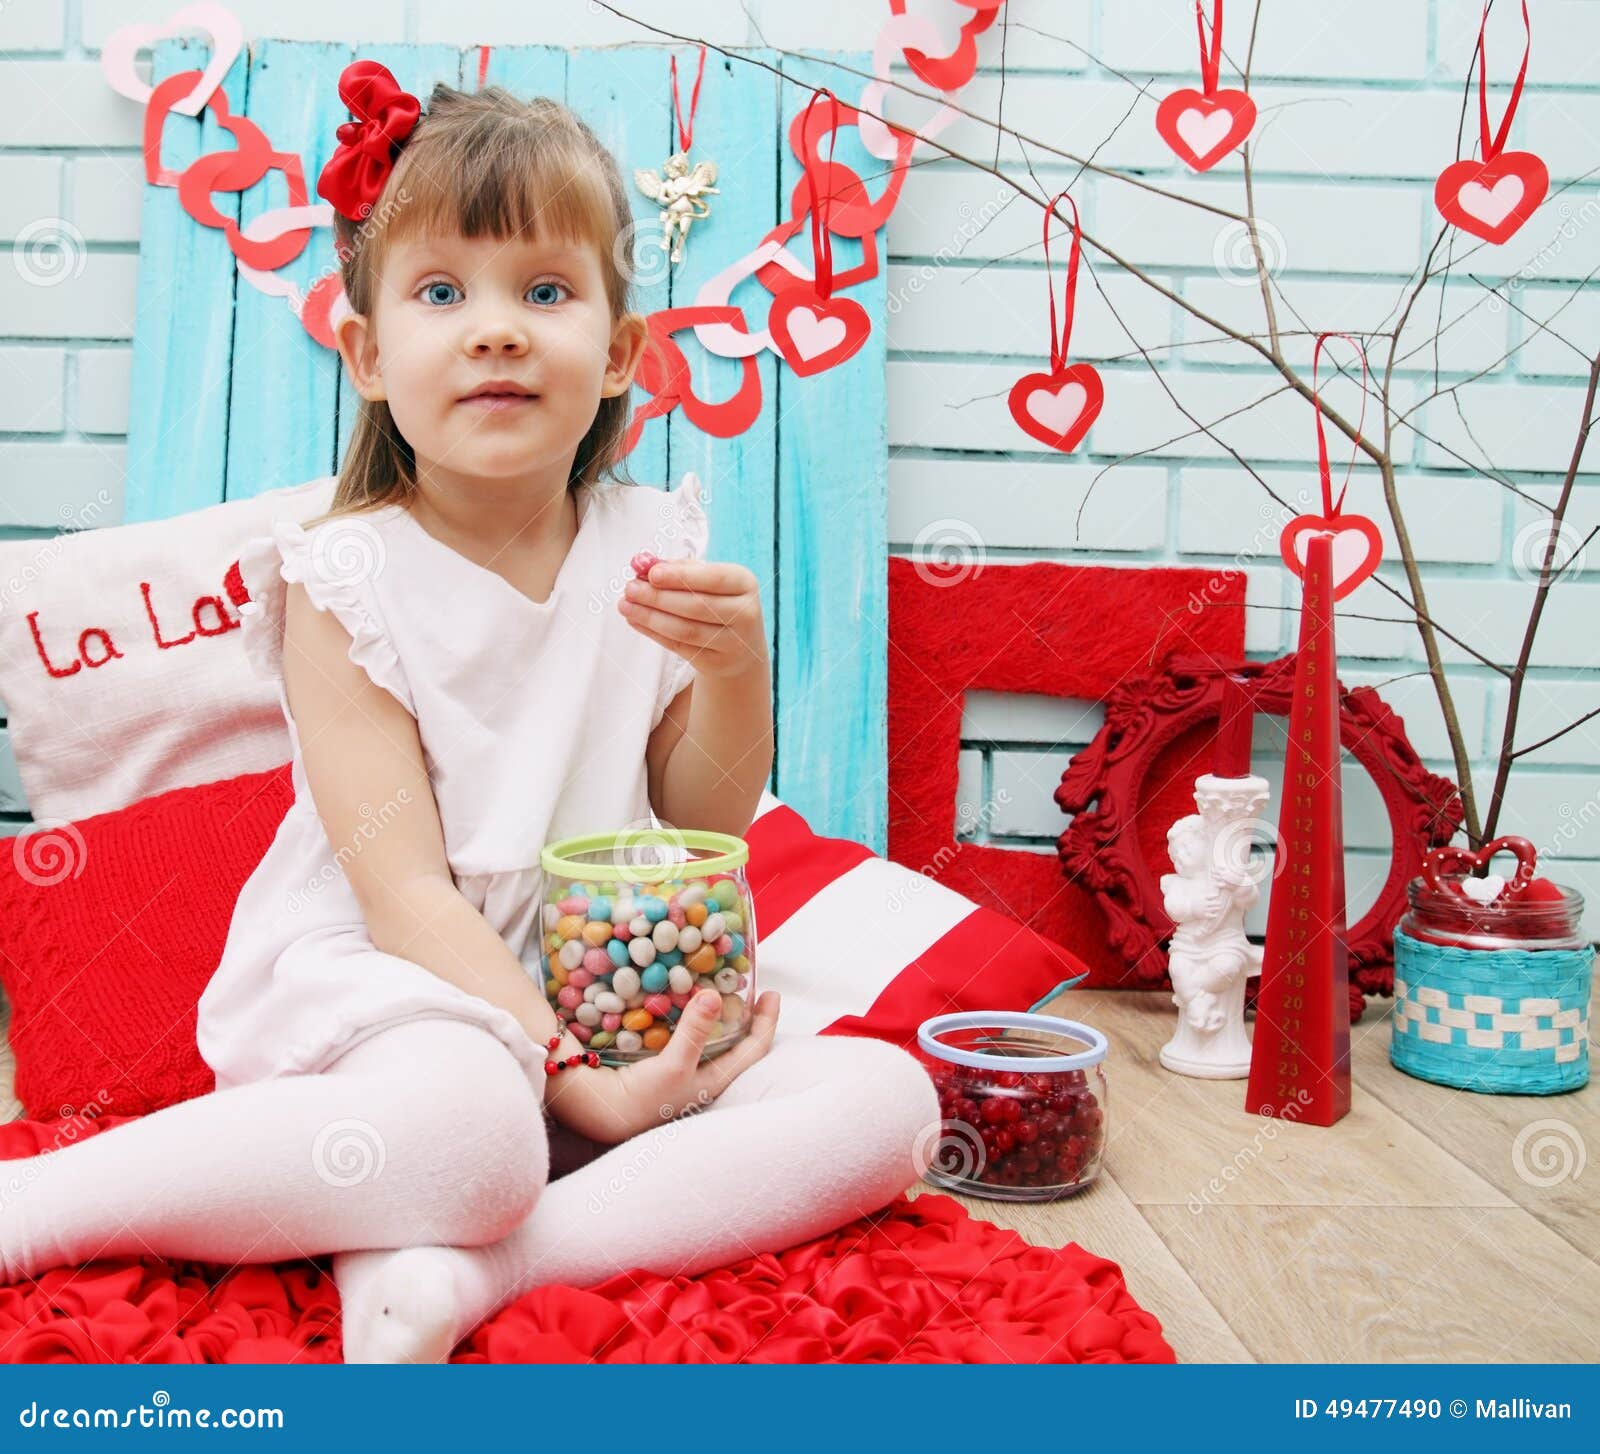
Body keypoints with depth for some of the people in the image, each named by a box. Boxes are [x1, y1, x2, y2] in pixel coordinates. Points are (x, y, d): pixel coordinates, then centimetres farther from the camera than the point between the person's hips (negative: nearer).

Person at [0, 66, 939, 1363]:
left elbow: (703, 838, 7)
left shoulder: (652, 553, 3)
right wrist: (575, 1075, -22)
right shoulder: (346, 577, -9)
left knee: (888, 1099, -16)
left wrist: (736, 671, -12)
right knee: (466, 1119, -39)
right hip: (382, 995, -5)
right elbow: (404, 892, -14)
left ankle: (460, 1272, -27)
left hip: (605, 999, 5)